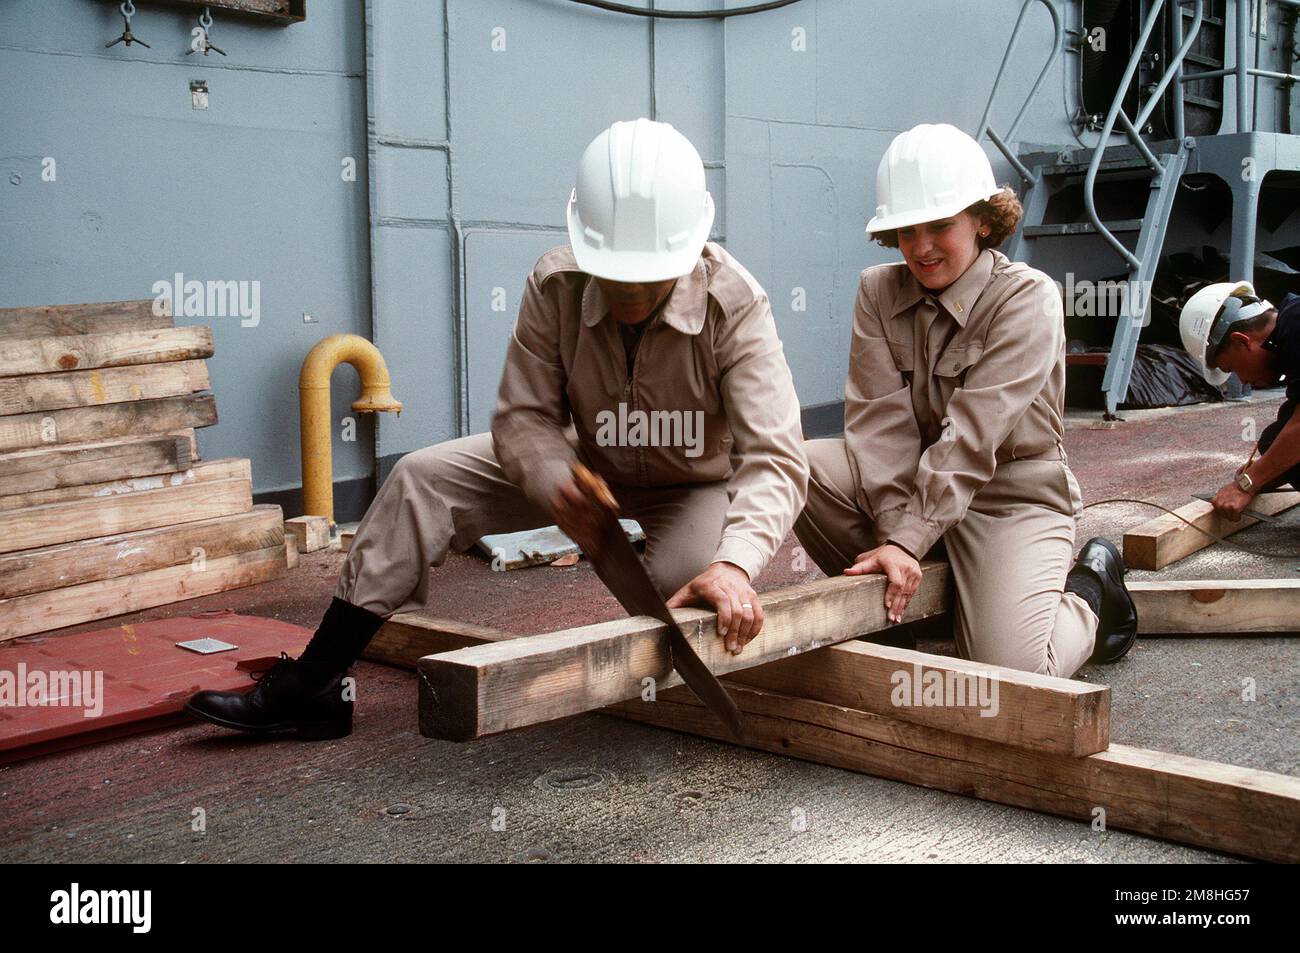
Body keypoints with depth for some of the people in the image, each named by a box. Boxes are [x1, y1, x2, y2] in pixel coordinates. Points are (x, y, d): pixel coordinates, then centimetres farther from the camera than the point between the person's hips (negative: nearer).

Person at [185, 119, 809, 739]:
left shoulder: (735, 305, -31)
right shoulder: (555, 286, -23)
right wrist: (556, 483, -44)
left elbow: (773, 457, -38)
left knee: (692, 581, -36)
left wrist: (735, 561, -57)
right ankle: (308, 685, -10)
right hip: (589, 462, 3)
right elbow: (522, 416, -19)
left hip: (696, 482, -2)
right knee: (423, 477, -12)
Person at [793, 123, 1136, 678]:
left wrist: (907, 540, -28)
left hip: (1014, 498, -4)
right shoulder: (879, 291, 0)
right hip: (912, 488, 4)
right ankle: (897, 609, 0)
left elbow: (970, 437, -23)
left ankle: (1088, 595, 13)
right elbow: (880, 421, -10)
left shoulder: (1028, 298, -14)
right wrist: (893, 532, -22)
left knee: (1014, 671, -24)